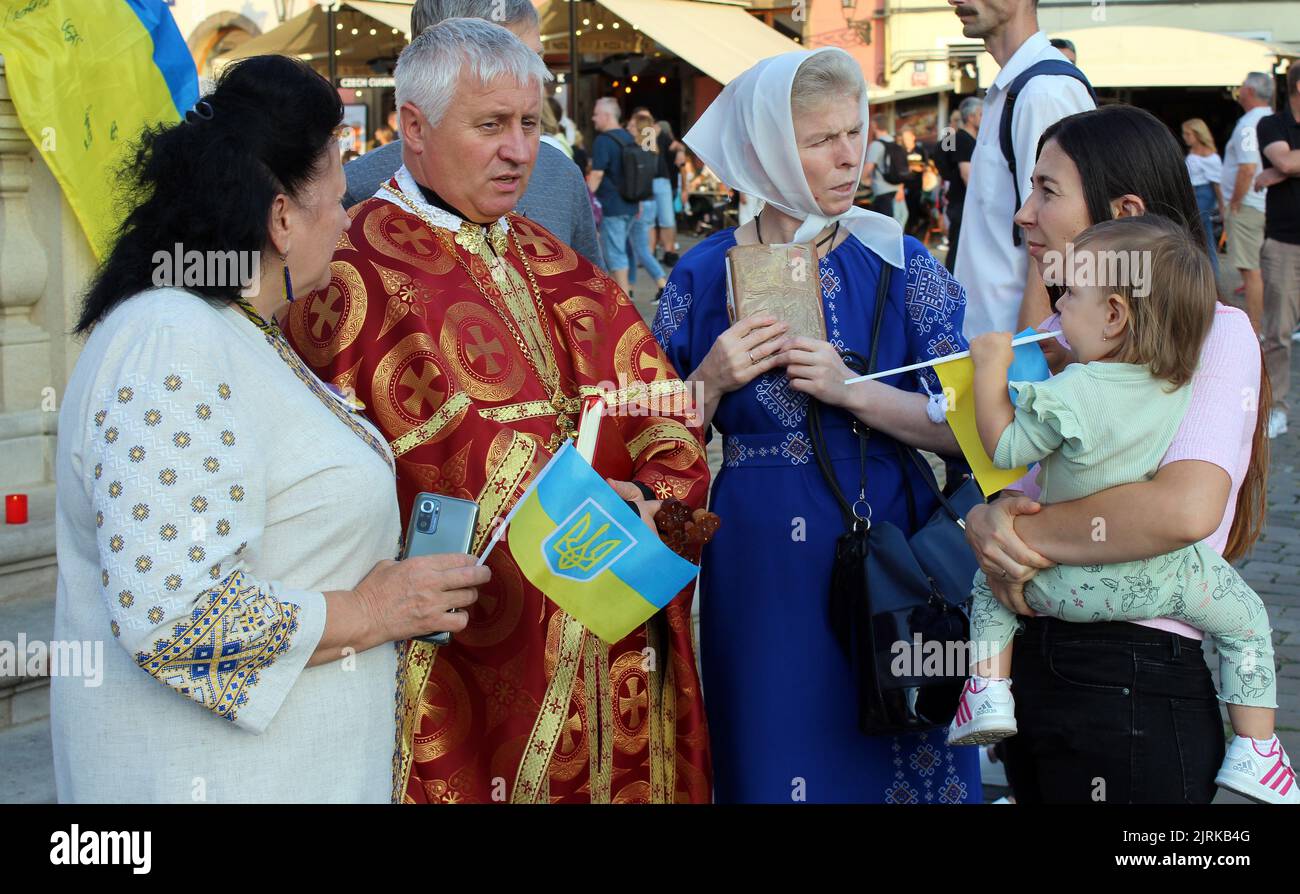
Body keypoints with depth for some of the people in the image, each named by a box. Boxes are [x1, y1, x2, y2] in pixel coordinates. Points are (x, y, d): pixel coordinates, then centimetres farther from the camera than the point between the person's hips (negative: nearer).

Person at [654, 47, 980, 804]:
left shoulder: (899, 264, -1)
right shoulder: (706, 276, -1)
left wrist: (850, 391, -18)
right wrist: (712, 383, -14)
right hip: (760, 568, 0)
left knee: (891, 757, 8)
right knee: (774, 755, 10)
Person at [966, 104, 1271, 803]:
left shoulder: (1213, 331, -11)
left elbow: (1186, 507, -27)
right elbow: (1010, 480, 10)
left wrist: (1019, 529, -18)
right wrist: (989, 523, -13)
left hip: (1134, 693, -7)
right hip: (1030, 661, 7)